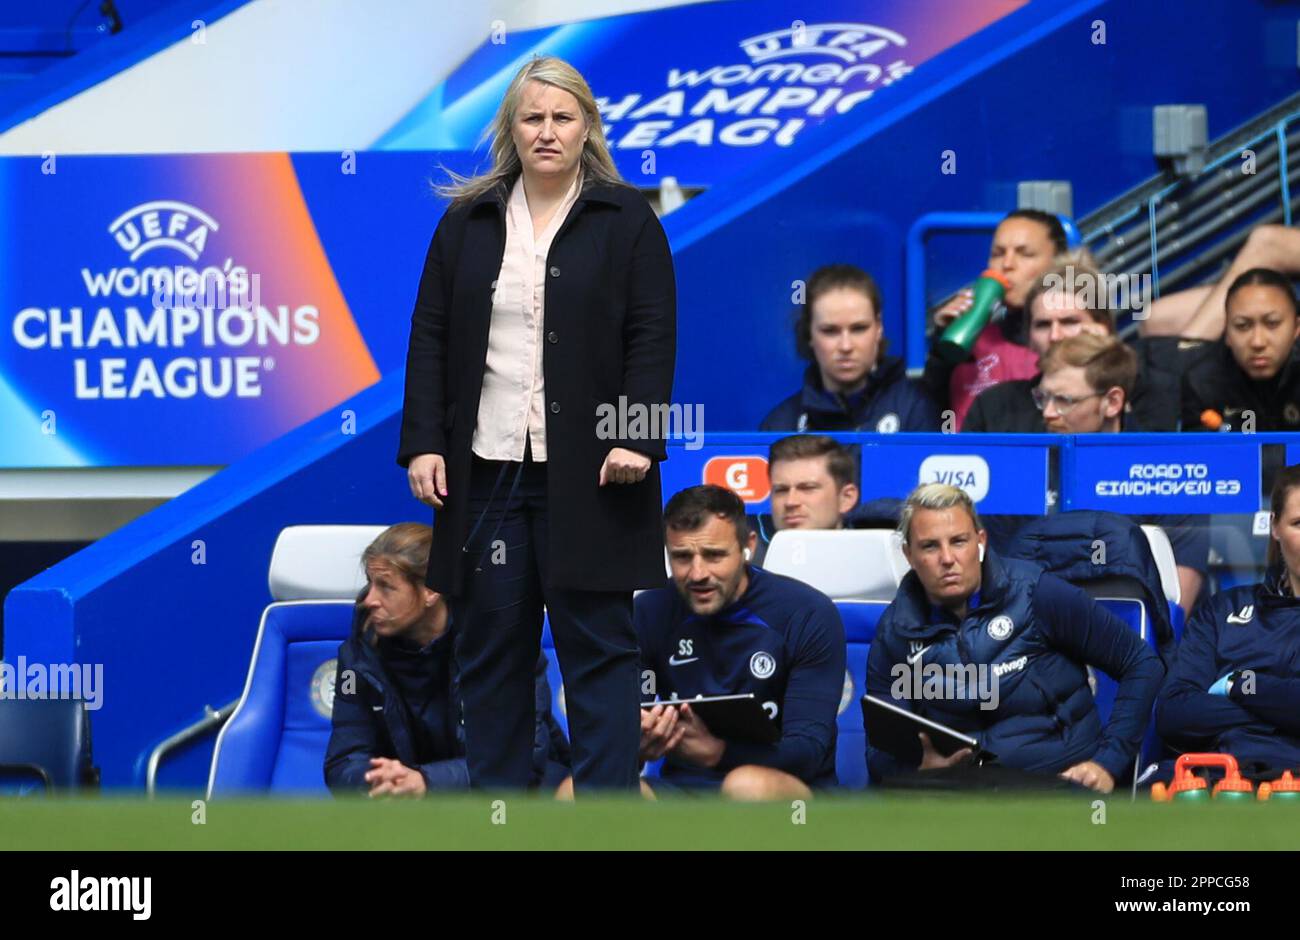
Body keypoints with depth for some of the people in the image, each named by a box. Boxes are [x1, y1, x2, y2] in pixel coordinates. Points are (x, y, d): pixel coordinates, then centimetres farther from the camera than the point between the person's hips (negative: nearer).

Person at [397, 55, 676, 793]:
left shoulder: (627, 220, 2)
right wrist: (423, 444, 0)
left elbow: (652, 339, -3)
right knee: (491, 646, 6)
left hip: (586, 474, -3)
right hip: (487, 467, 3)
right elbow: (430, 339, 9)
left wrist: (637, 438, -14)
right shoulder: (467, 222, 10)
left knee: (599, 644, -2)